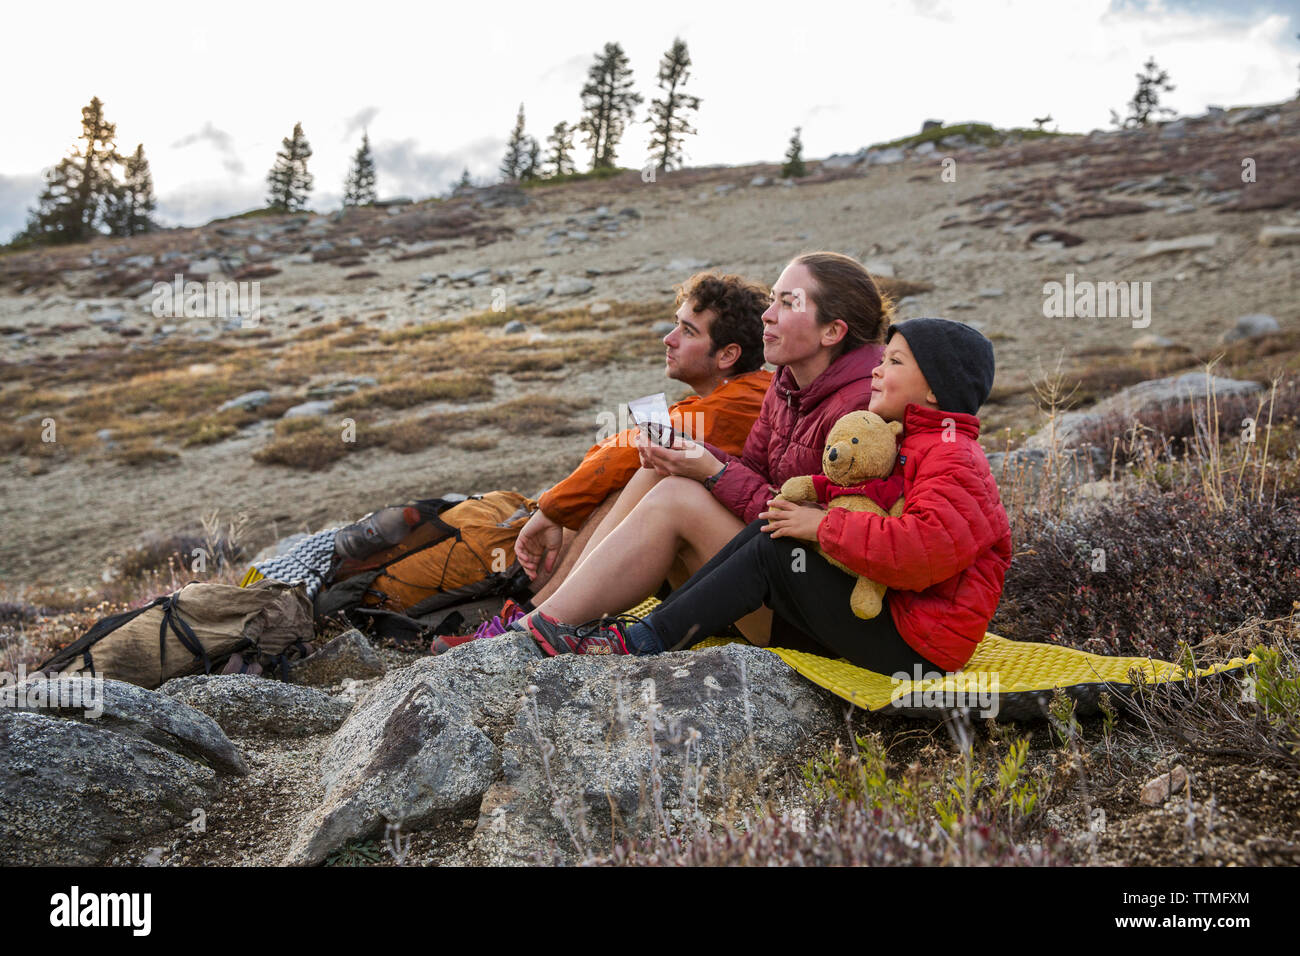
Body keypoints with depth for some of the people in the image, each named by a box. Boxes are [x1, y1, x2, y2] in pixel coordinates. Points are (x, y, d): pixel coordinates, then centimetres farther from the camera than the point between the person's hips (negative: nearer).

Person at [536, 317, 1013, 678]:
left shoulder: (952, 460, -16)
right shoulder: (908, 445, 19)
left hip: (917, 646, -9)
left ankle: (642, 642, -14)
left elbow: (925, 549, -32)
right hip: (891, 613, 9)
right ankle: (653, 625, -7)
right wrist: (806, 508, -3)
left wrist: (824, 526, -24)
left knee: (773, 551, -18)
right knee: (768, 529, -4)